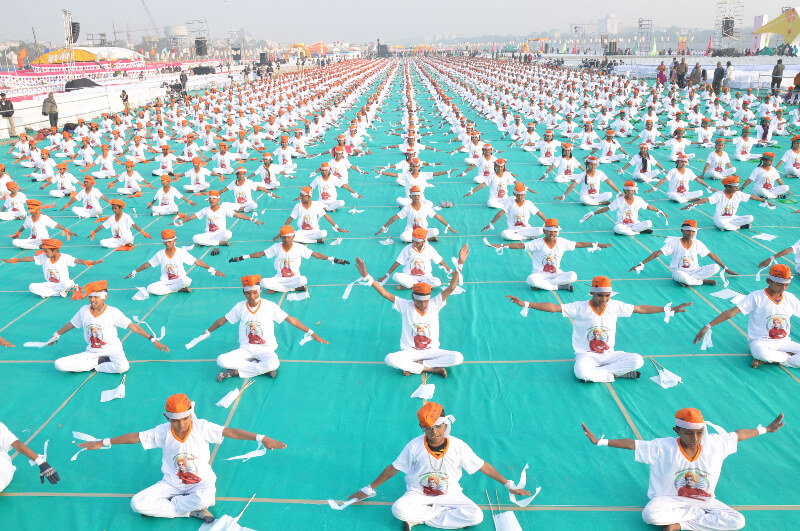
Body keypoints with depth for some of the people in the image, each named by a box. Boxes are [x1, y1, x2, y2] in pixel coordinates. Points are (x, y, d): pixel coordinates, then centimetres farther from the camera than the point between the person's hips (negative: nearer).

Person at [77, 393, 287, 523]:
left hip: (201, 482, -3)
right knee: (137, 503, -19)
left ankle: (164, 507, -10)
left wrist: (261, 438, -37)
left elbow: (231, 432, -27)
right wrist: (102, 443, 8)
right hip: (172, 484, 4)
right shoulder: (162, 432, -8)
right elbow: (135, 437, 3)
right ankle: (192, 510, -14)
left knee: (205, 497, -40)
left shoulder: (202, 427, -17)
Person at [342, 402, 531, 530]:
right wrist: (369, 489, 3)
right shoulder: (414, 446, -13)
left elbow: (483, 466, -2)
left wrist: (509, 485, 3)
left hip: (450, 494, 2)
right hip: (418, 493, -2)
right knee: (398, 509, -33)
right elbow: (393, 468, -1)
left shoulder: (458, 446, -12)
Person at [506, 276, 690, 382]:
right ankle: (618, 373, -15)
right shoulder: (579, 308, -12)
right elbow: (553, 307, -19)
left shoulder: (615, 306, -1)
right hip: (586, 355, -4)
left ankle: (597, 373, -15)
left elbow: (640, 308, 7)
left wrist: (669, 309, 9)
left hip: (608, 354, 4)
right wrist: (526, 304, -30)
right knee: (582, 372, -38)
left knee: (637, 361, -20)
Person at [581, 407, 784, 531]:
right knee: (650, 514, -35)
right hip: (670, 499, -4)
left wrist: (766, 429, 16)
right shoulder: (663, 447, -18)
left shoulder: (715, 443, -10)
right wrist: (600, 442, -25)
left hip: (705, 500, 4)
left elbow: (738, 435, 6)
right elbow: (632, 444, -19)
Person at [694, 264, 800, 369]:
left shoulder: (790, 298, 4)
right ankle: (789, 357, -13)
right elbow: (731, 312, -18)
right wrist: (708, 326, -27)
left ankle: (767, 360, -16)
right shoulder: (756, 297, -10)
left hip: (783, 342, 5)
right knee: (760, 352, -40)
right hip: (760, 341, -5)